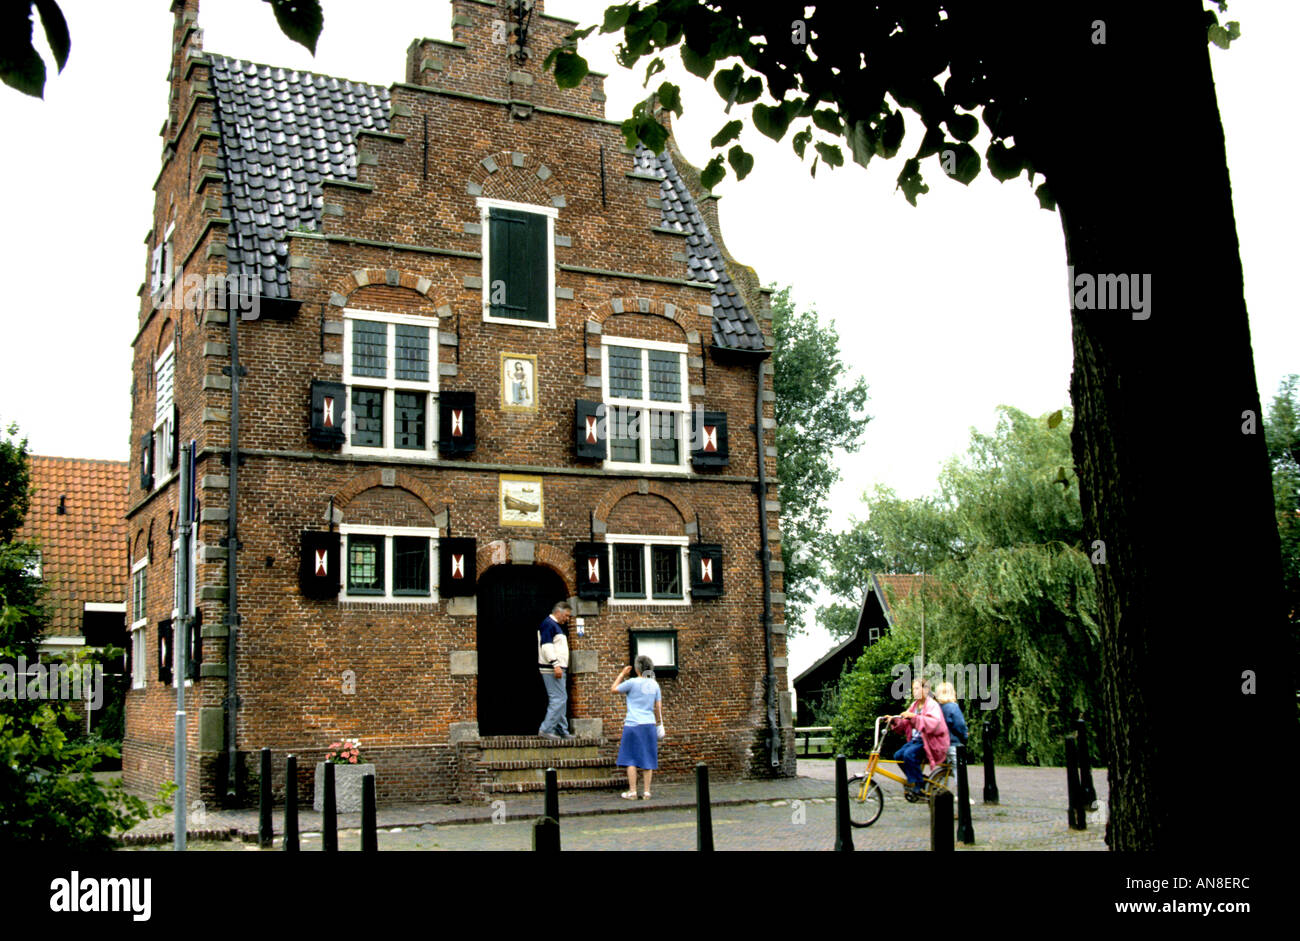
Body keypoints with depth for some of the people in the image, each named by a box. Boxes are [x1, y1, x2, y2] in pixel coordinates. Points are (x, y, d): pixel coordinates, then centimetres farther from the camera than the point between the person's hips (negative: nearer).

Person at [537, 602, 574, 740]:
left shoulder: (556, 625, 21)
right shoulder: (548, 624, -11)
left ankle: (562, 731, 16)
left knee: (561, 699, 12)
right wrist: (555, 664, -25)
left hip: (557, 669, 11)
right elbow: (546, 645, -21)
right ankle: (546, 729, -11)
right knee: (559, 699, -13)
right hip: (551, 669, -11)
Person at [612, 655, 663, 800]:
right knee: (647, 760, 7)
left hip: (633, 724, -4)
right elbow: (659, 706, 10)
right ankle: (646, 792, 5)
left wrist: (623, 674, 10)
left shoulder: (633, 683, -9)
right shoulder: (654, 684, 7)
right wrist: (659, 723, 21)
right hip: (649, 724, 5)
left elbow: (613, 689, 2)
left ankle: (632, 791, 0)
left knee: (631, 760, 2)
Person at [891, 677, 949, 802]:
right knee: (898, 755, -11)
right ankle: (920, 780, 5)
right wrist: (895, 721, -5)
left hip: (929, 741, -8)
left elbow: (934, 723, -28)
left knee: (909, 754, -29)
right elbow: (905, 724, 15)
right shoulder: (915, 705, 16)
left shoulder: (932, 705, -9)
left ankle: (919, 786, -18)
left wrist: (914, 717, -35)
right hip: (915, 739, 8)